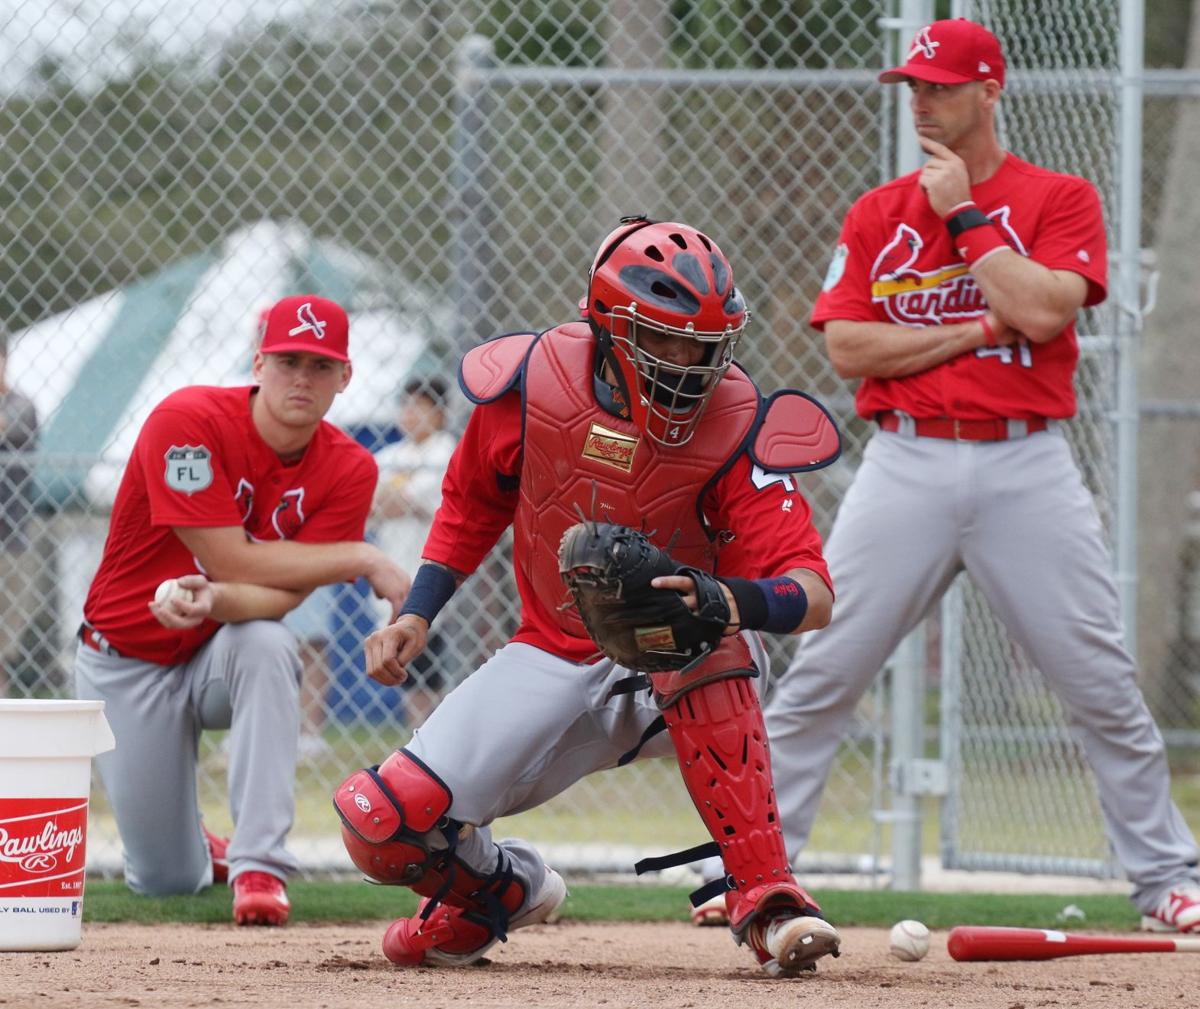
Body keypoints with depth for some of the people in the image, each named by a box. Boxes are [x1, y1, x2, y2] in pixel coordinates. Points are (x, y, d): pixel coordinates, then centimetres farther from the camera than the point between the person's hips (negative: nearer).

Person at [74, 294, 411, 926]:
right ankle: (195, 848, 39)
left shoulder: (348, 470, -13)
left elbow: (282, 595, -23)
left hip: (224, 658, 2)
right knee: (167, 882, -3)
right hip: (127, 665, -2)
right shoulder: (188, 420, -23)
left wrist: (214, 600, -45)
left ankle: (259, 864, -34)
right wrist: (362, 559, -26)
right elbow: (233, 561, -27)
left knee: (267, 644, -37)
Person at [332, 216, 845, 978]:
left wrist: (737, 602, -52)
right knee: (383, 824, -16)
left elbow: (815, 596, -30)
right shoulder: (532, 381, -13)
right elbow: (472, 503, 9)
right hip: (553, 665, 3)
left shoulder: (734, 426, -21)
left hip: (674, 670, -2)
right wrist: (417, 615, -2)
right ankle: (506, 889, 22)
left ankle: (766, 899, -35)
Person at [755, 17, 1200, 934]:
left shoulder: (1060, 201, 4)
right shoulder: (877, 215, 11)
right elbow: (848, 347, 0)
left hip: (1028, 469, -2)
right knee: (820, 677, -3)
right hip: (907, 467, 2)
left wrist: (964, 215, -8)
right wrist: (978, 328, -7)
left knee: (1103, 685, -2)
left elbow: (1041, 310, -14)